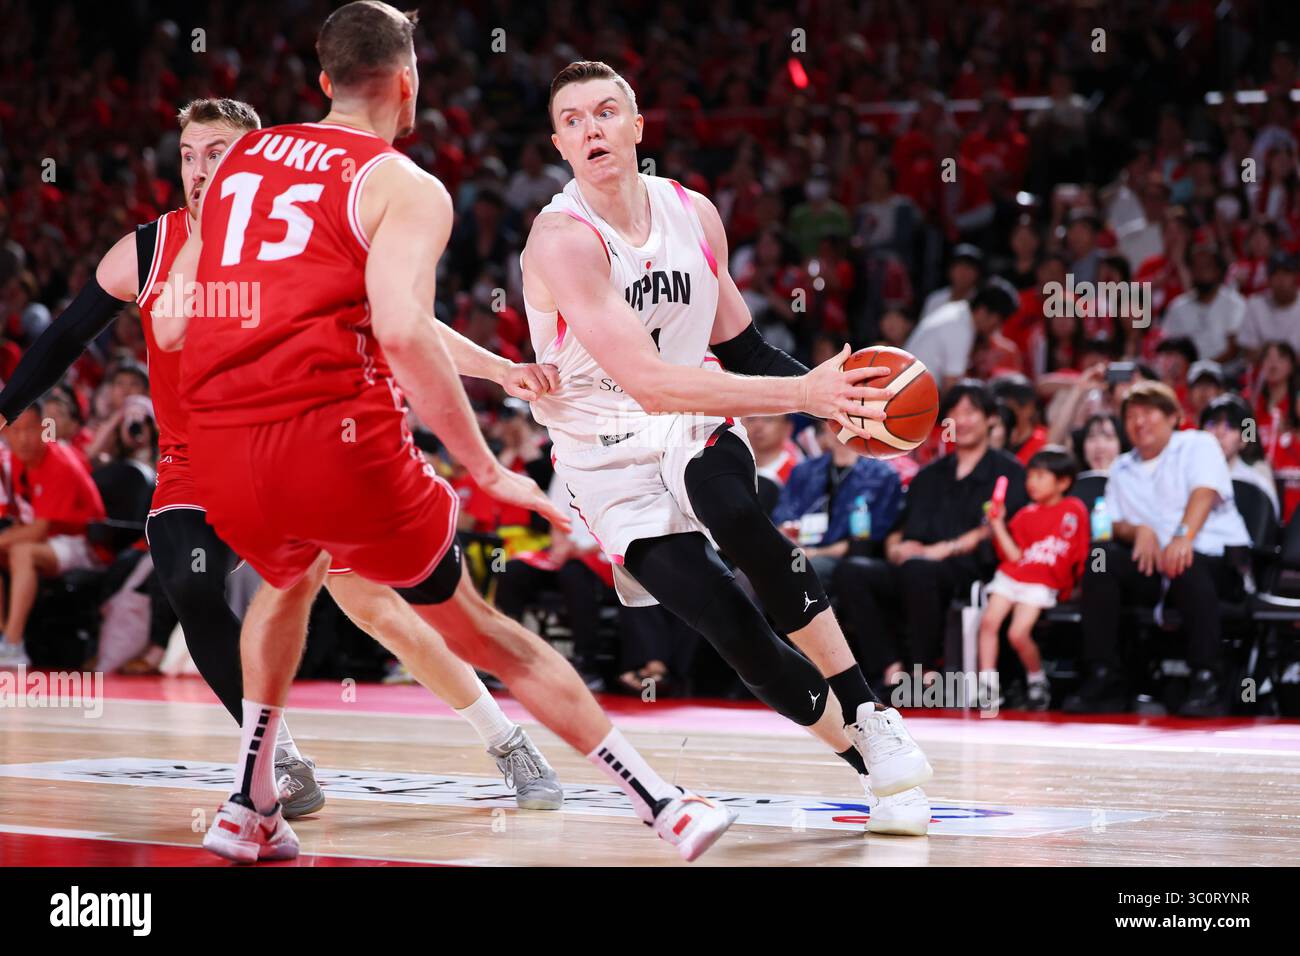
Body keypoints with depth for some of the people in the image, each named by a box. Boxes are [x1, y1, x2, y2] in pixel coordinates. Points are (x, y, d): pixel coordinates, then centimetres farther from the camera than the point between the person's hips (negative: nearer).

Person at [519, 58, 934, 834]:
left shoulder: (694, 215, -1)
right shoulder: (562, 240, -21)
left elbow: (738, 342, 16)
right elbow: (651, 384, -29)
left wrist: (836, 395, -1)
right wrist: (801, 394, -34)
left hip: (699, 427, 3)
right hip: (613, 462, -3)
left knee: (740, 519, -33)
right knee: (740, 635, -17)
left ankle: (873, 721, -25)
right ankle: (877, 767, 2)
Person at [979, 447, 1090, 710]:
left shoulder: (1073, 510, 1)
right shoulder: (1026, 514, 13)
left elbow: (1076, 553, 2)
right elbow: (1015, 555, 4)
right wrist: (998, 525, 0)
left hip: (1041, 584, -5)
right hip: (1011, 577, 5)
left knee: (1018, 633, -20)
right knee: (989, 621, -16)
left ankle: (1037, 680, 4)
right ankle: (987, 683, -12)